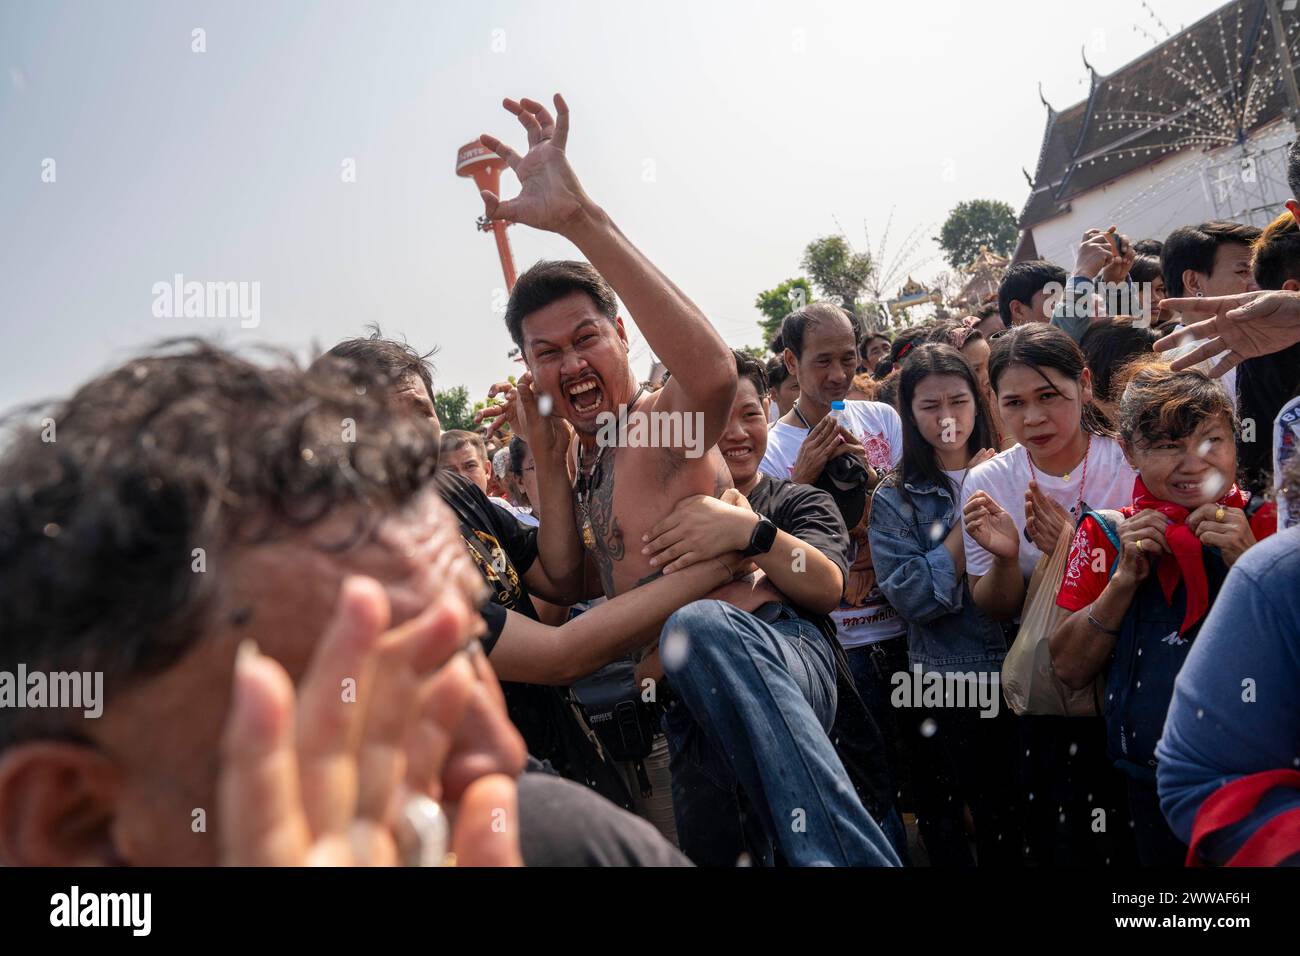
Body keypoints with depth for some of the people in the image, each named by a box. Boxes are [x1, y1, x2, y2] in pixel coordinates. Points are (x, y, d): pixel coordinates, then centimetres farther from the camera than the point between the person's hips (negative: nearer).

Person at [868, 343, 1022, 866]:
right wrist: (970, 514, -16)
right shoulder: (895, 498, -3)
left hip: (1018, 672, 2)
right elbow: (912, 597, -16)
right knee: (948, 832, 12)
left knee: (1016, 823, 15)